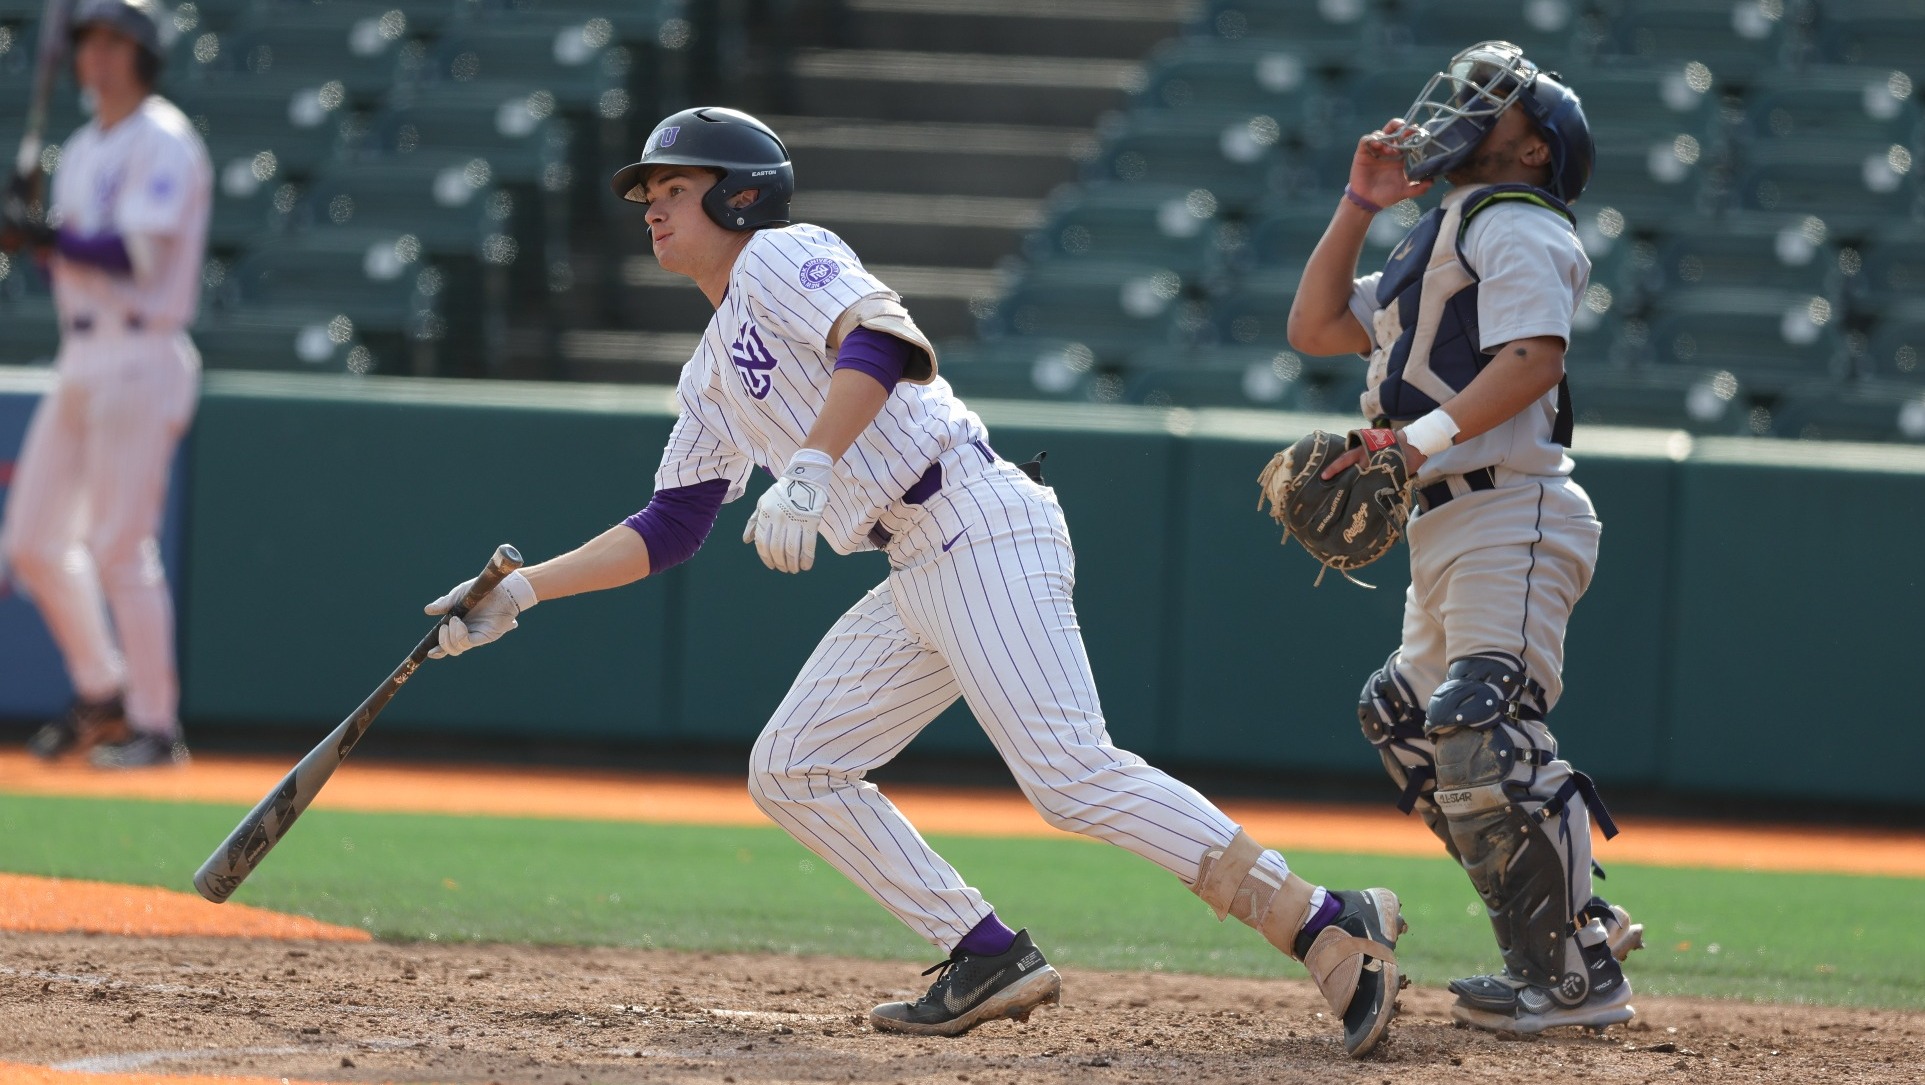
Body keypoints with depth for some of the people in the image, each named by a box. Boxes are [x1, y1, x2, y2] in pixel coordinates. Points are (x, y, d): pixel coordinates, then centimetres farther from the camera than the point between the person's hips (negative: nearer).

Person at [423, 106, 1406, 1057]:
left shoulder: (781, 257, 0)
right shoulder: (713, 375, 26)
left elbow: (881, 340, -19)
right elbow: (670, 527, 28)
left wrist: (810, 469, -31)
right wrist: (522, 591, 22)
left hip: (980, 532, -10)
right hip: (918, 578, 10)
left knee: (1071, 776, -21)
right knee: (790, 771, 7)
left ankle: (1328, 927, -23)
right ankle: (989, 960, 4)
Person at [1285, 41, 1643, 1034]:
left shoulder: (1512, 224, -3)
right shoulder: (1441, 243, 27)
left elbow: (1535, 356, -19)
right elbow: (1314, 328, 30)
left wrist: (1427, 435, -30)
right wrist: (1358, 205, 22)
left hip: (1511, 515, -11)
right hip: (1447, 529, 11)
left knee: (1484, 740, -20)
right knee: (1407, 725, 12)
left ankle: (1574, 980, -21)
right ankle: (1581, 923, 13)